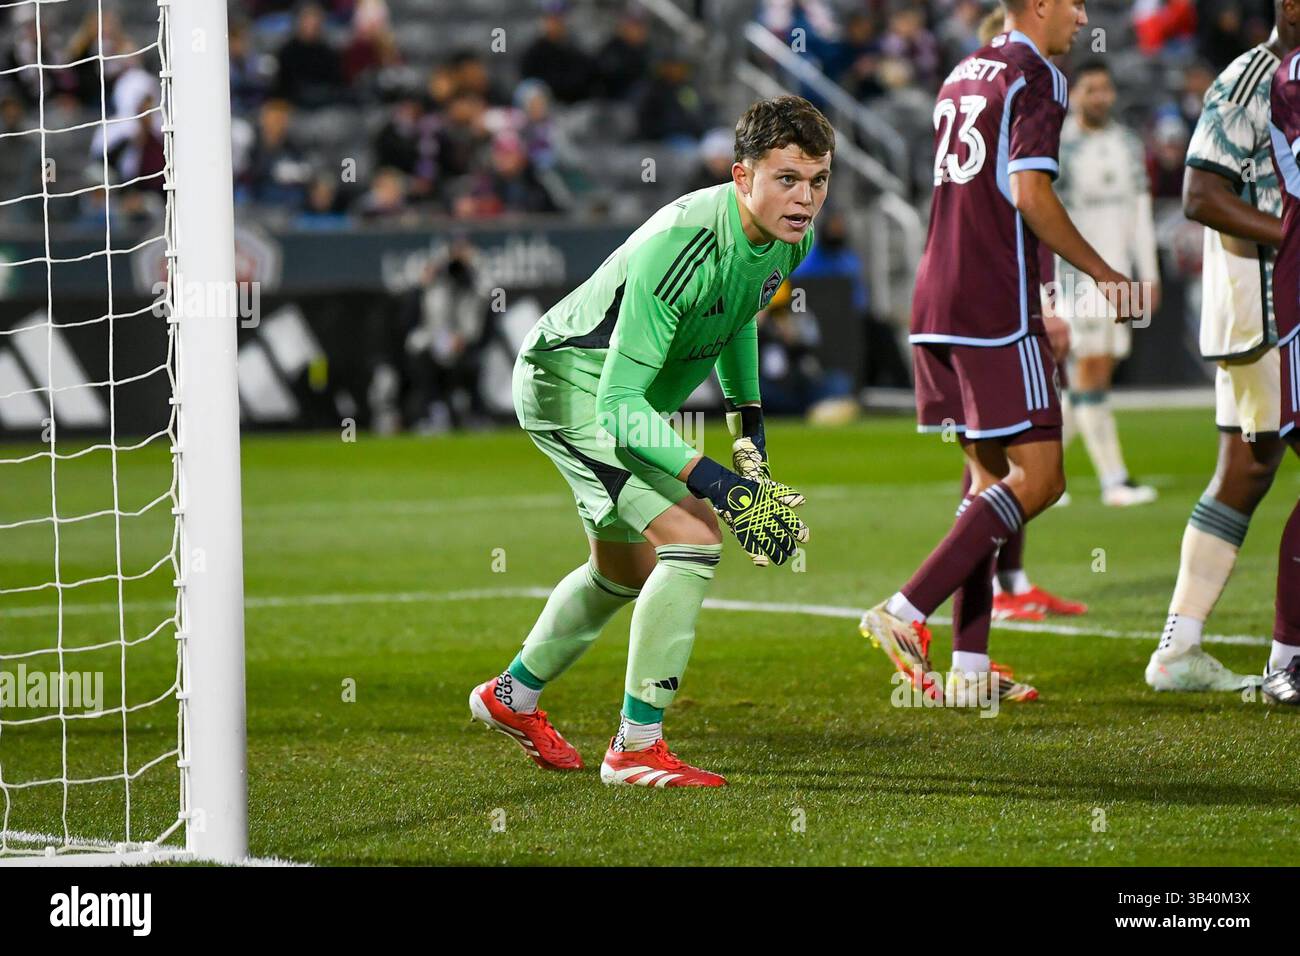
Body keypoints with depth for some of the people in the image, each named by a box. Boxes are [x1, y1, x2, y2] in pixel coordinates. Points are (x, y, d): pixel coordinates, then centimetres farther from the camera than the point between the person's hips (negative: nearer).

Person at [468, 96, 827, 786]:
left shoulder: (790, 238, -10)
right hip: (575, 381, -9)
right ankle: (636, 748, -15)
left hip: (624, 397, 9)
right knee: (693, 538, -23)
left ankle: (513, 696, 49)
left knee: (627, 572, 25)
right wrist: (709, 480, -45)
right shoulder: (680, 246, -37)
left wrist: (746, 410, 10)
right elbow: (619, 401, -37)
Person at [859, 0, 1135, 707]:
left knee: (990, 476, 13)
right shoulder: (1035, 78, -7)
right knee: (1037, 479, -6)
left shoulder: (962, 76, 21)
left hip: (935, 305, 9)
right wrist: (1101, 272, -6)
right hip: (997, 310, -9)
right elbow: (1029, 194, -17)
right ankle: (906, 612, -16)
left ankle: (970, 667, 7)